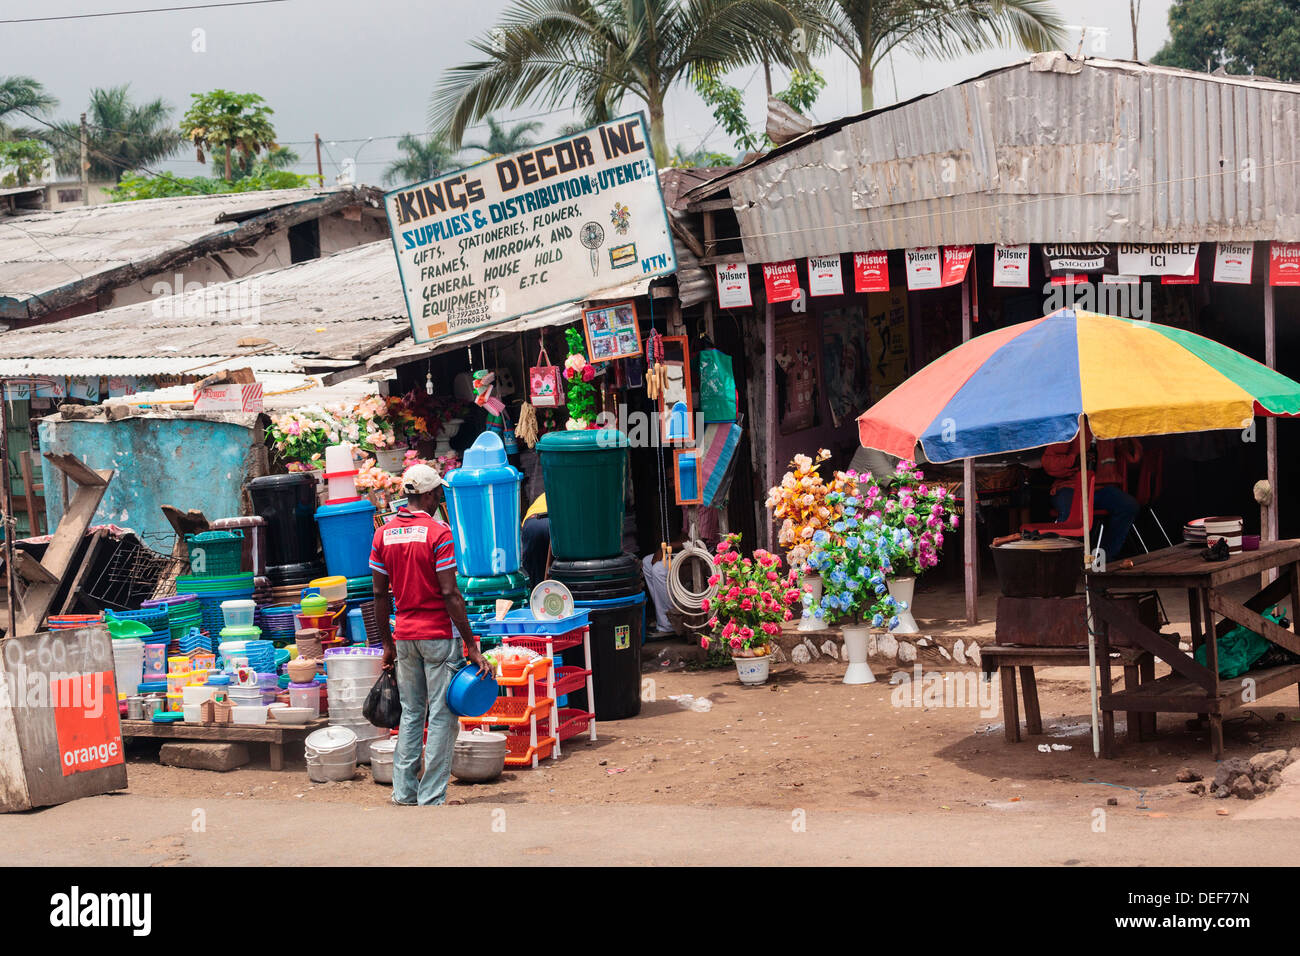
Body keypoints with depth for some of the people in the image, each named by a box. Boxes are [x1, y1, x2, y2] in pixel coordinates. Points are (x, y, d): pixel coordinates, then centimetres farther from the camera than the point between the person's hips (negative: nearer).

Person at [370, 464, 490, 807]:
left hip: (405, 635, 6)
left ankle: (404, 791, 15)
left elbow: (380, 594, 8)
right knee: (442, 717, 0)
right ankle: (431, 798, 0)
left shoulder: (384, 534, 5)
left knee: (411, 714, 15)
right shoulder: (438, 533, -12)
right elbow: (450, 594, -15)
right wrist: (472, 647, -12)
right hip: (439, 636, -6)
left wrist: (387, 643, 17)